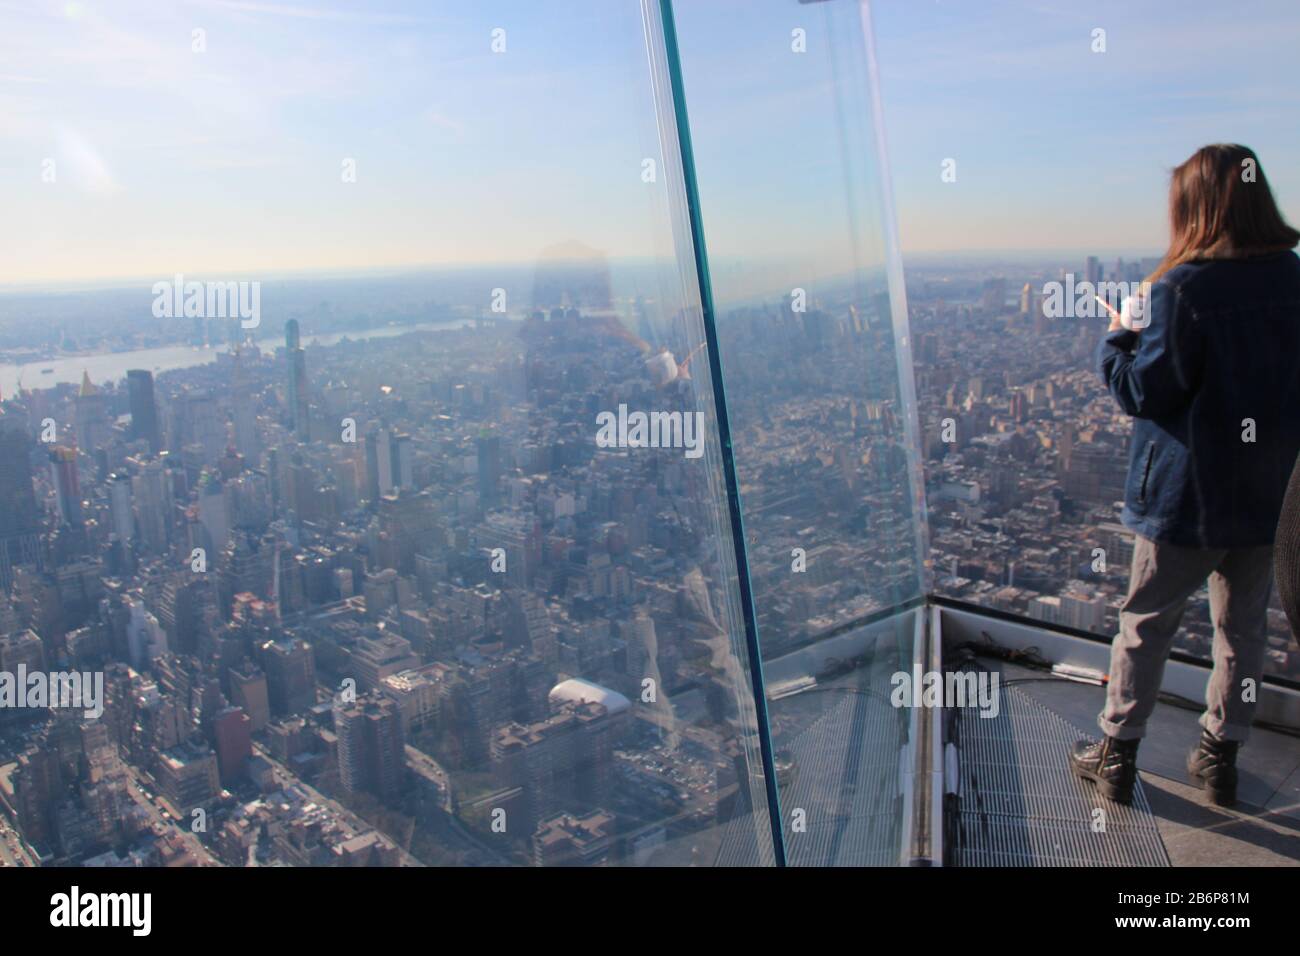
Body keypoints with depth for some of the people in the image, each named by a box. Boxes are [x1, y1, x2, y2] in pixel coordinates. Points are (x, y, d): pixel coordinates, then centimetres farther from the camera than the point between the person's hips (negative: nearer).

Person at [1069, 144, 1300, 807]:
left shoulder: (1182, 288, -18)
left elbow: (1144, 392, -16)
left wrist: (1117, 340, 2)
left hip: (1187, 494, -5)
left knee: (1145, 624, 8)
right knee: (1243, 626, 16)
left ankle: (1116, 754, 18)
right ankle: (1221, 756, 26)